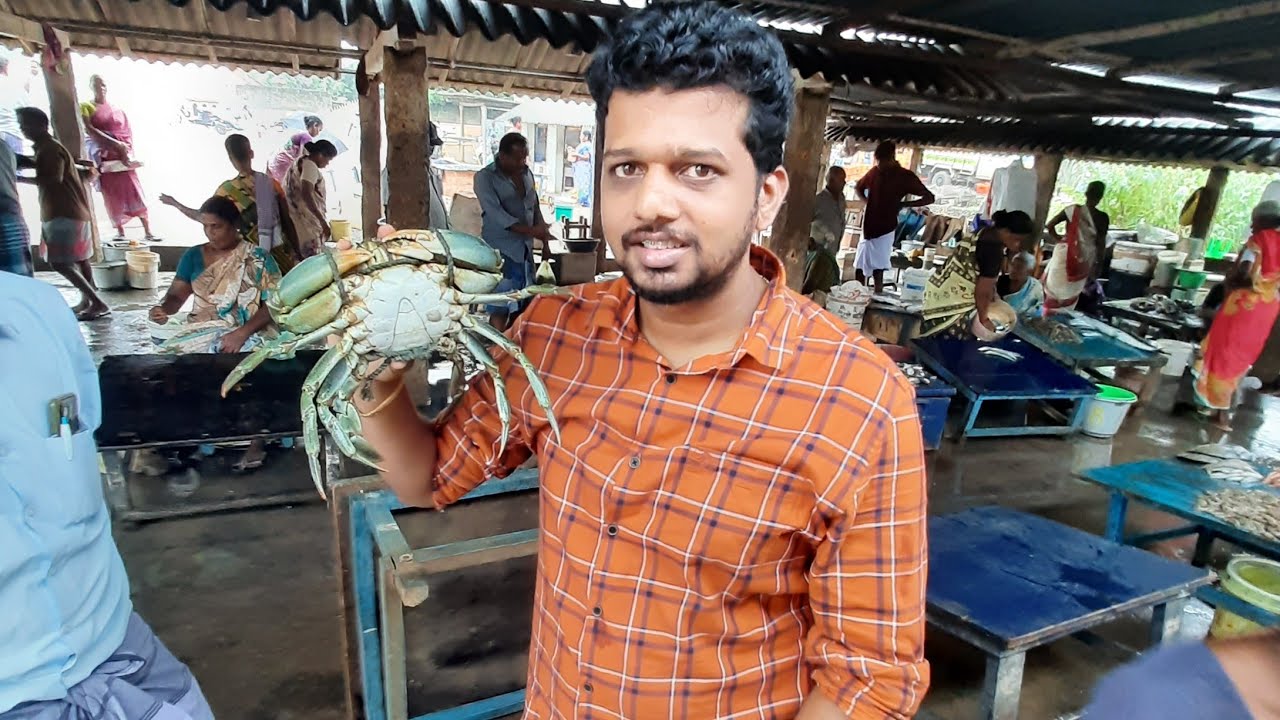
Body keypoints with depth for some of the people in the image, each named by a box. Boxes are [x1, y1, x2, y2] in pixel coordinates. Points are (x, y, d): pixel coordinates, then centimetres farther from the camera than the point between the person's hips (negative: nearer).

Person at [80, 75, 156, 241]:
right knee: (112, 198, -2)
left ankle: (148, 232, -7)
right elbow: (89, 130, -8)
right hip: (104, 159, -2)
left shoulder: (118, 110, 16)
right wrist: (115, 144, -19)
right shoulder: (87, 108, 5)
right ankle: (120, 232, 4)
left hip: (123, 157, 2)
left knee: (135, 194, -5)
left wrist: (127, 151, -6)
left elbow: (128, 132, 11)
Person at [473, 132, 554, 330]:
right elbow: (496, 213, -20)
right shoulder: (485, 177, -10)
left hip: (525, 248, 6)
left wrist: (543, 234, 10)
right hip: (500, 249, -6)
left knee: (523, 305, 9)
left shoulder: (527, 173, 9)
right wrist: (530, 230, -28)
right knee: (500, 307, -6)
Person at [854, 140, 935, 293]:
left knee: (878, 269, -8)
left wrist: (902, 204, -13)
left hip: (885, 230, -5)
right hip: (867, 229, 5)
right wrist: (867, 203, 7)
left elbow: (929, 198, -4)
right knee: (860, 268, 8)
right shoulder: (874, 172, 6)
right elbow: (859, 187, 26)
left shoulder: (905, 177, -7)